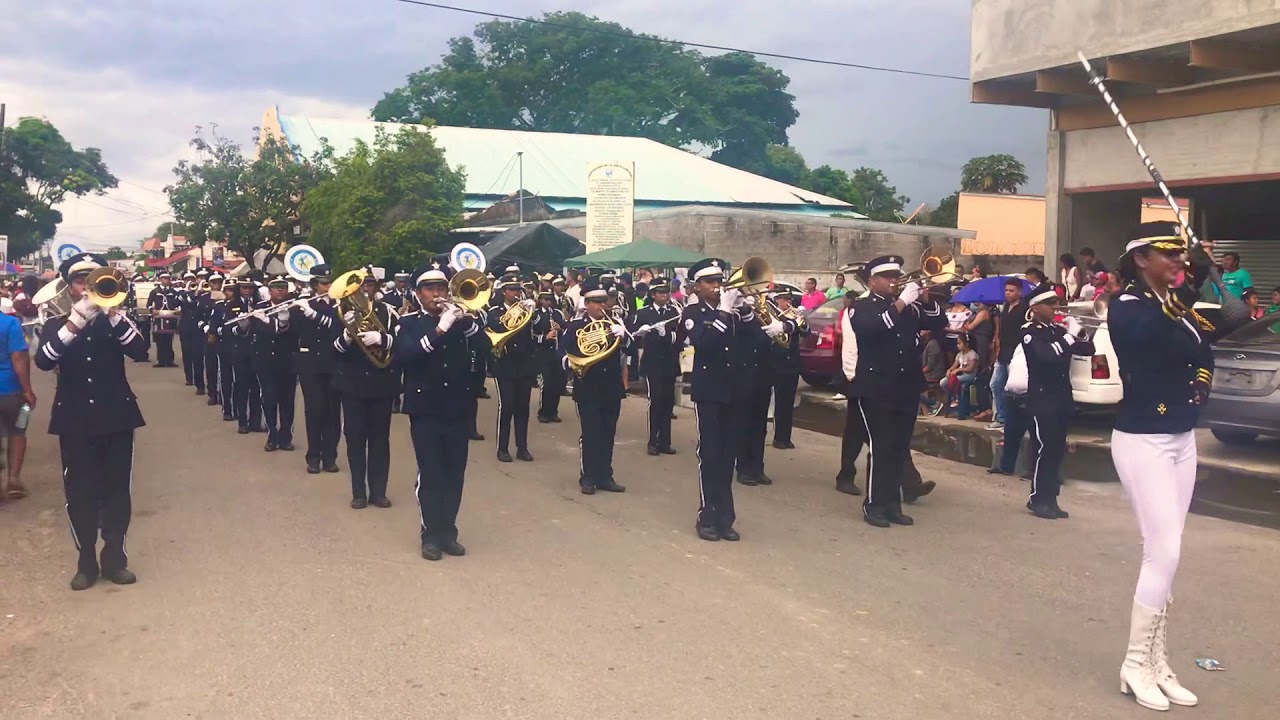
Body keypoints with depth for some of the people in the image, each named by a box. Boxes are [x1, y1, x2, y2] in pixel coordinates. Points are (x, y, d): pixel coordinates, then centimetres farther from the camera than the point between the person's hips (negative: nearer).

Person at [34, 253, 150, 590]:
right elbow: (44, 361, -14)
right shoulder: (56, 325, 6)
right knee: (80, 492, 2)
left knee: (117, 490, 4)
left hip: (116, 416, 1)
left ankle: (114, 558, 14)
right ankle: (87, 561, 13)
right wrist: (76, 321, -26)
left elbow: (140, 349, -13)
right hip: (75, 420, 0)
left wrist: (112, 313, -23)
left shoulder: (115, 320, 7)